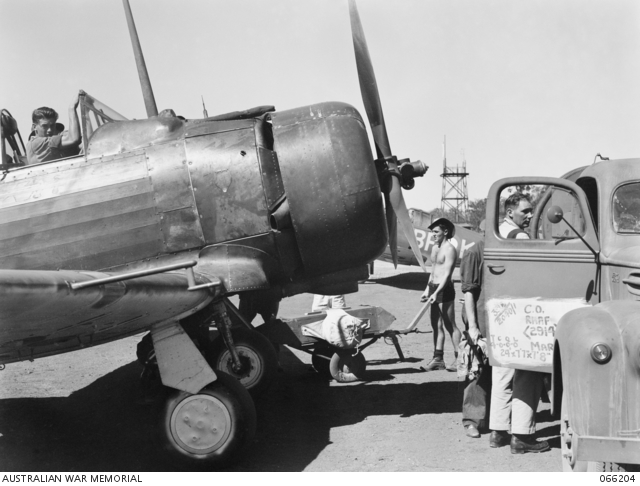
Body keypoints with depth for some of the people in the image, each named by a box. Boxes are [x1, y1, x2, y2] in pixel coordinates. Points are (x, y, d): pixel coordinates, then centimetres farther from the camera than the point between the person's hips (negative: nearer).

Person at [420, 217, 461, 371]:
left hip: (444, 289, -9)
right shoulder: (435, 248, 16)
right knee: (436, 325, 8)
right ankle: (438, 358, 12)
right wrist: (427, 290, 18)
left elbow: (447, 273, -18)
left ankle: (459, 358, 0)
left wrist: (436, 292, -25)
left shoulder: (449, 249, -11)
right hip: (434, 289, 9)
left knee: (450, 325, -5)